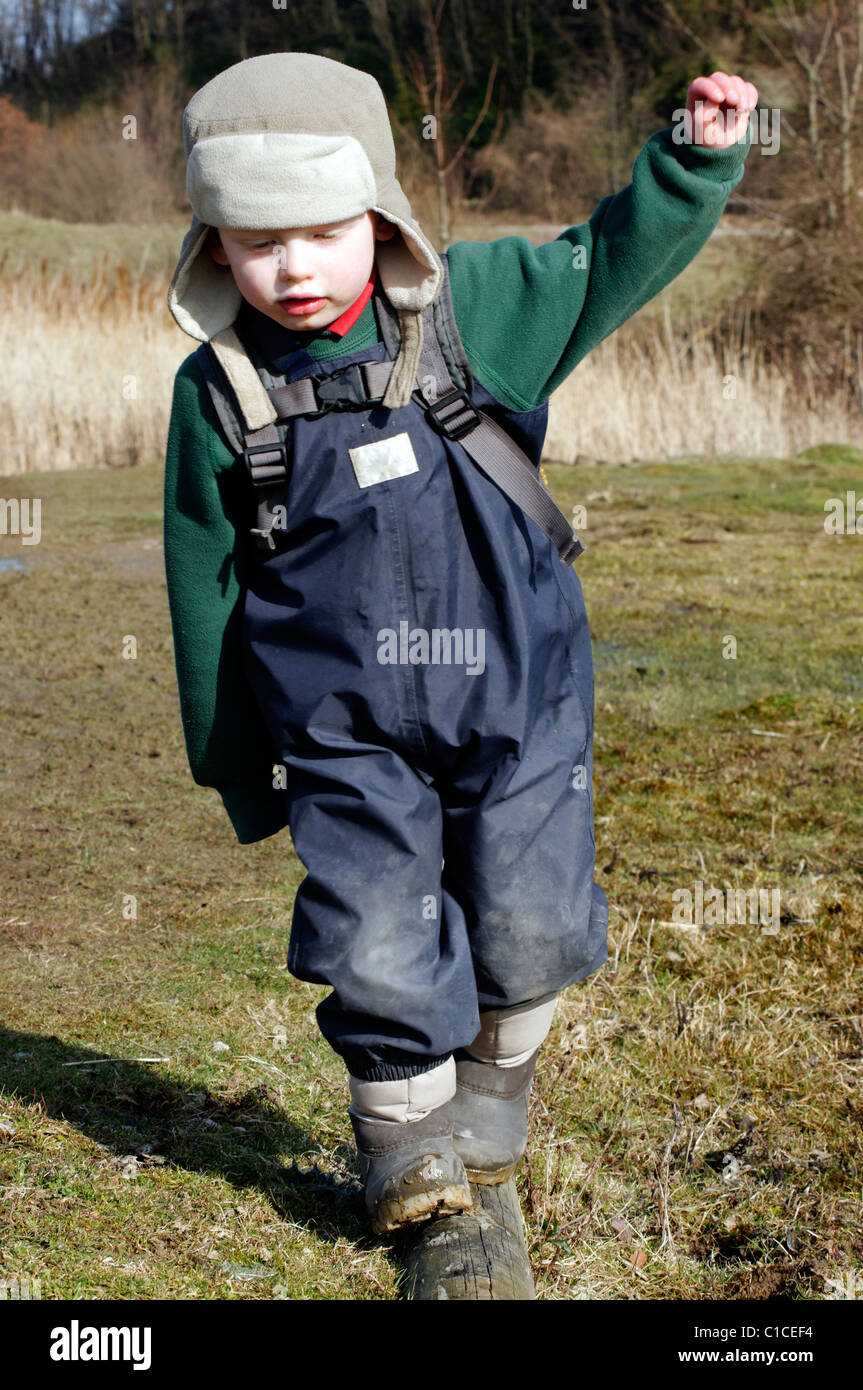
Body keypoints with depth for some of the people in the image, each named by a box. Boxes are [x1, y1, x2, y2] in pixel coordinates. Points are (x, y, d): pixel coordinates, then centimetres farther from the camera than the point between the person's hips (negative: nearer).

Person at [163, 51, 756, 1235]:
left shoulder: (474, 305, -5)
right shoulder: (220, 391, -5)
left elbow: (610, 263, 7)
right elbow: (206, 581, 3)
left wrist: (698, 161, -8)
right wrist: (231, 756, 9)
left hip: (517, 693, 1)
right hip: (344, 726, -1)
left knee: (530, 921, 5)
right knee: (376, 936, -2)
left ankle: (495, 1073, 35)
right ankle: (403, 1118, 24)